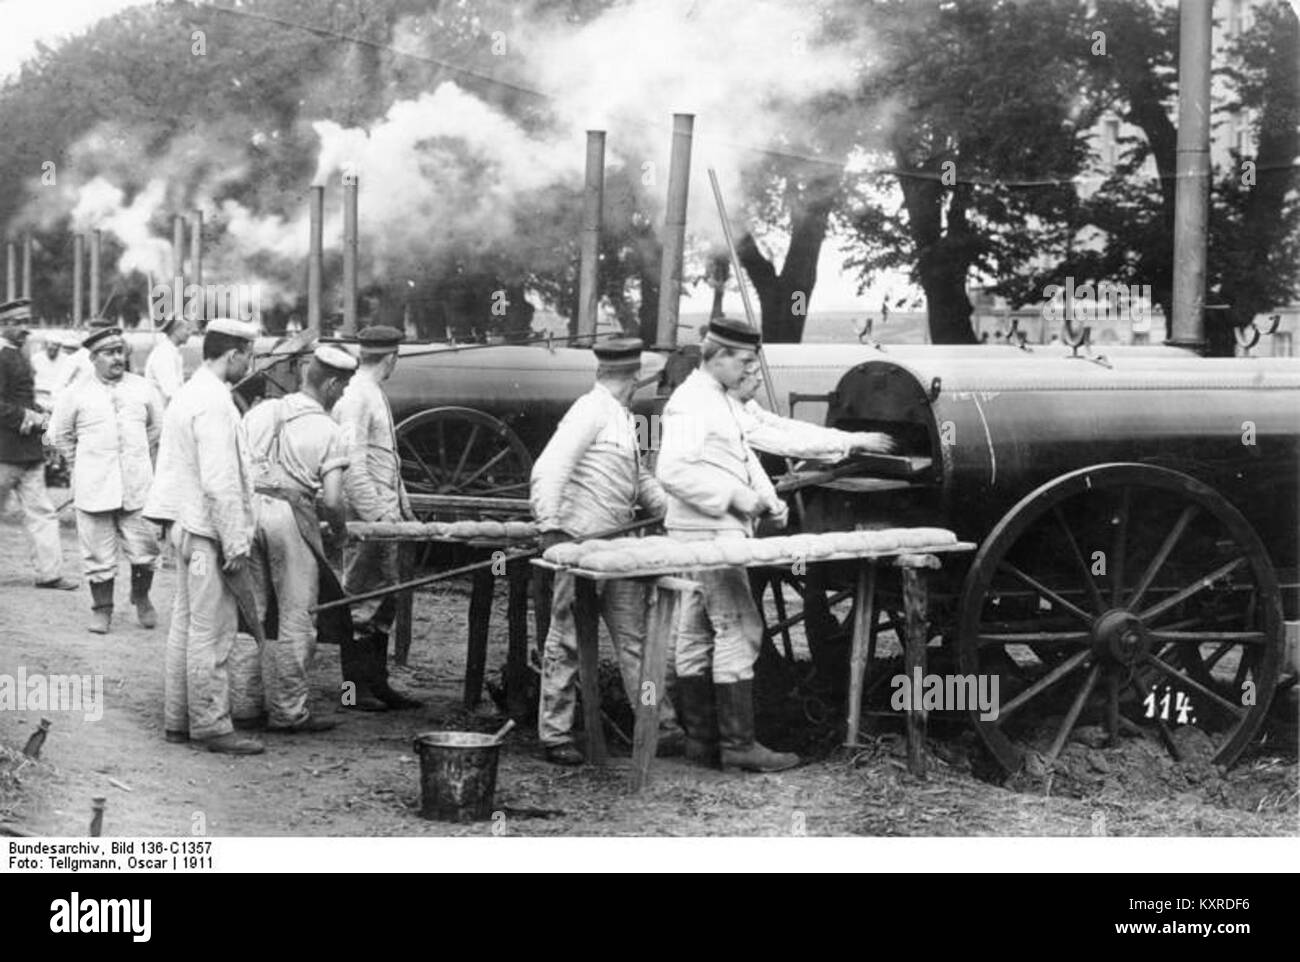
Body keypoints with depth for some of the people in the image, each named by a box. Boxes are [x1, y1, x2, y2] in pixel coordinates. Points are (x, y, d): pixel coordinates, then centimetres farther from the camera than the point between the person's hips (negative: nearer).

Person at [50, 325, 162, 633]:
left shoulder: (142, 388, 4)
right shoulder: (77, 395, -1)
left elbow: (156, 427, 18)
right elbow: (60, 434, 12)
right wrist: (79, 466, 13)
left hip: (137, 485, 1)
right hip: (94, 488, -1)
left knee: (144, 550, 1)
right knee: (99, 553, 3)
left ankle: (141, 598, 23)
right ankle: (102, 609, 15)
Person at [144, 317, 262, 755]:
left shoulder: (189, 393, 14)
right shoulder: (213, 403, -18)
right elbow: (221, 481, -23)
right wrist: (236, 544, -19)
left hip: (186, 524, 10)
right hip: (207, 527, -10)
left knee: (186, 622, 15)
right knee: (212, 629, -5)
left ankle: (178, 719, 21)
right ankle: (210, 724, -2)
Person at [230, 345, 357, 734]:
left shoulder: (261, 411, 12)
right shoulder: (328, 431, -3)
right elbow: (332, 499, -9)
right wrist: (339, 532, 10)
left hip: (248, 510, 5)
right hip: (291, 516, -5)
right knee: (295, 620, 4)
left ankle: (245, 705, 18)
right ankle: (287, 711, 7)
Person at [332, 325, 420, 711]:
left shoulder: (375, 395, 17)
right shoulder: (356, 399, -14)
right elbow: (352, 465, -19)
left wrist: (402, 506, 19)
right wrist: (376, 514, -20)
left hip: (384, 513, 10)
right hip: (364, 516, -10)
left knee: (384, 600, 11)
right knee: (361, 598, -4)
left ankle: (377, 682, 16)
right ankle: (355, 688, 1)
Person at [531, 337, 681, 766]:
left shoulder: (622, 417, 18)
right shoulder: (590, 412, -12)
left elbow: (639, 476, 27)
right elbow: (548, 470, -19)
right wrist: (550, 526, -28)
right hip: (583, 541, -9)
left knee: (636, 636, 10)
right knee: (568, 641, -2)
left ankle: (661, 726, 15)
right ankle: (555, 735, 4)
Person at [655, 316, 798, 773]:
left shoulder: (723, 402, 19)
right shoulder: (690, 402, -14)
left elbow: (743, 457, 22)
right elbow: (672, 471, -23)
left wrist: (768, 498, 5)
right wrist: (734, 496, -21)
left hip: (720, 533, 11)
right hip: (707, 532, -11)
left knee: (697, 634, 11)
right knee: (739, 629, -12)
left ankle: (700, 737, 16)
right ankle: (738, 743, -12)